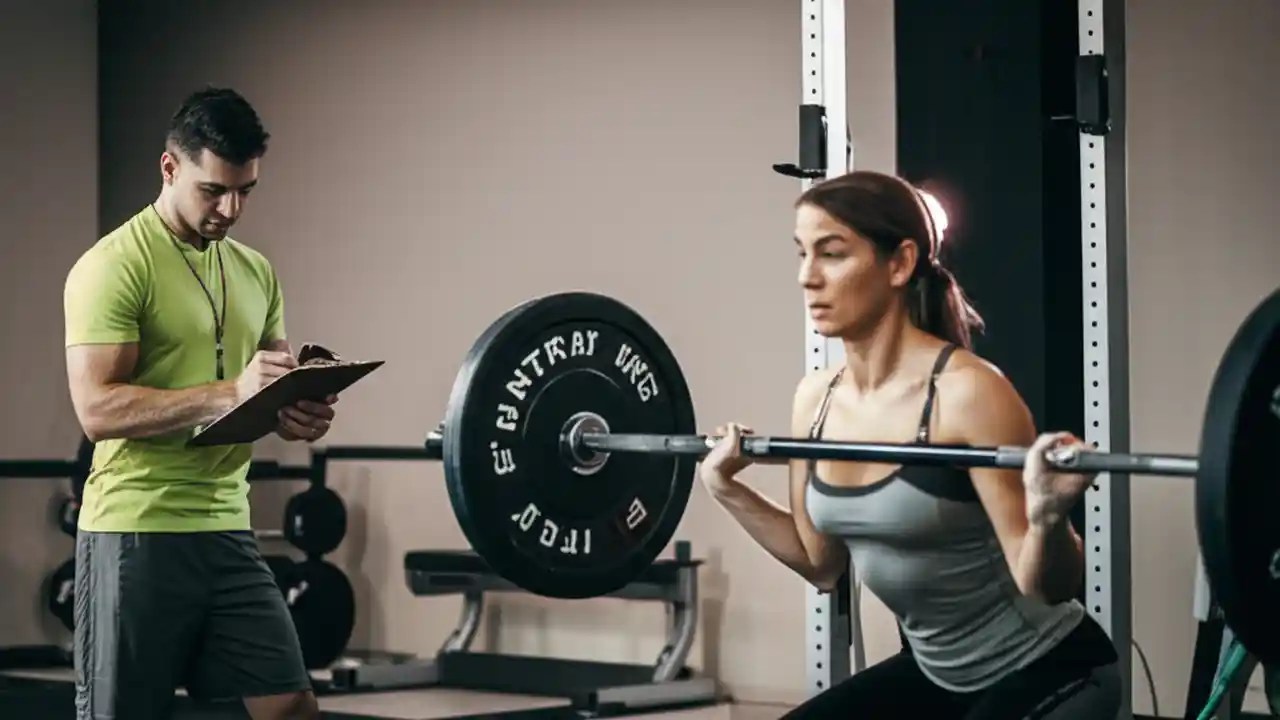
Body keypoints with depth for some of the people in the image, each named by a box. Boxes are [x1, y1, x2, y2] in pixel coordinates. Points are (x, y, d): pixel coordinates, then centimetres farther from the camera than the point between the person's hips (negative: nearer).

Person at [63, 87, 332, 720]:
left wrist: (301, 412, -4)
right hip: (135, 533, -6)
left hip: (226, 530, 7)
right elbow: (98, 409, -19)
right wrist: (230, 391, -27)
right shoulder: (114, 266, -10)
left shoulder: (254, 272, 13)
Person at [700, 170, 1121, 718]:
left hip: (1047, 670, -8)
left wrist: (1048, 518, -42)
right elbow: (823, 564, 12)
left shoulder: (968, 393, -23)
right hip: (937, 670, 8)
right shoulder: (815, 399, -1)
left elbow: (1048, 586, -22)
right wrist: (728, 489, 6)